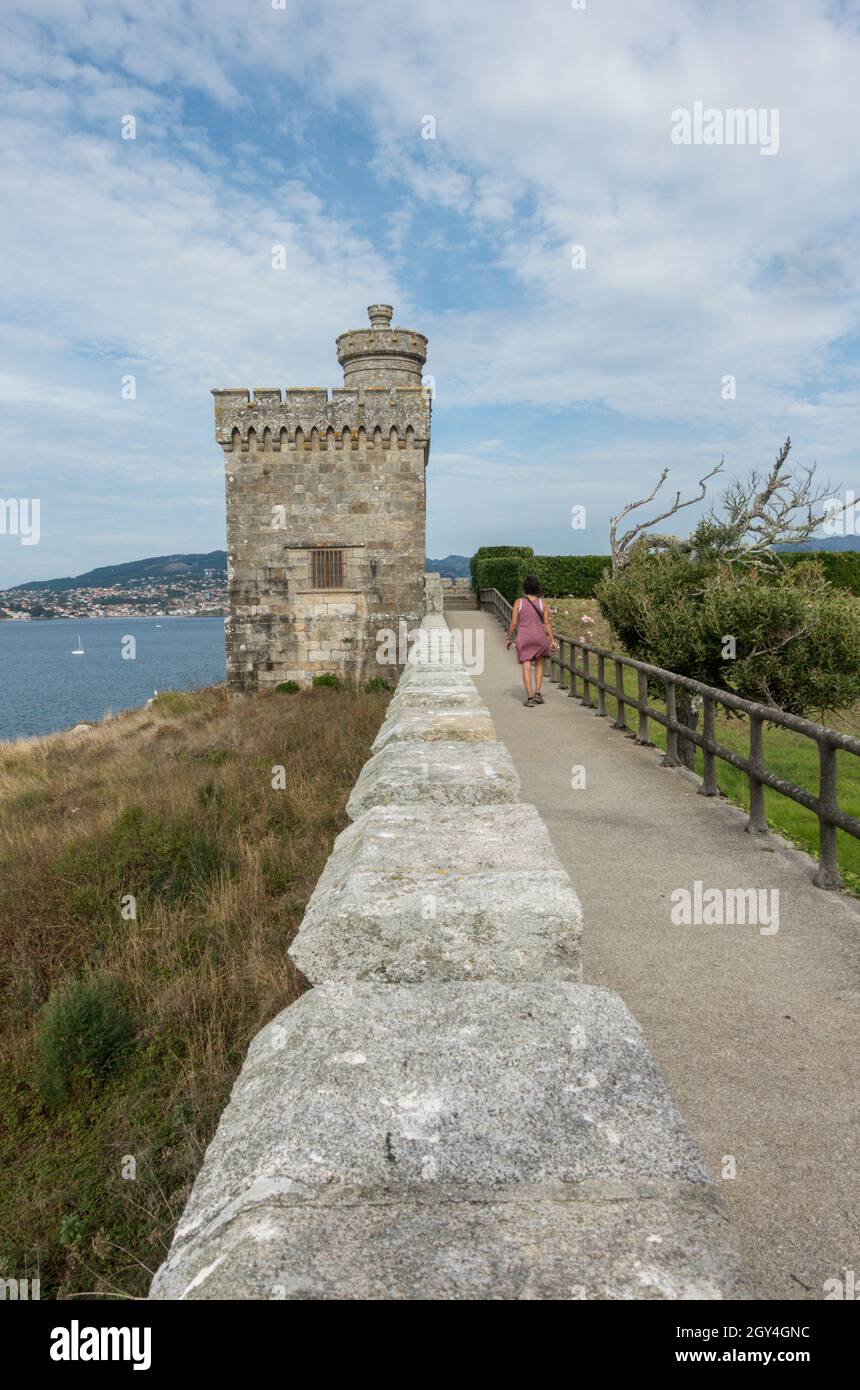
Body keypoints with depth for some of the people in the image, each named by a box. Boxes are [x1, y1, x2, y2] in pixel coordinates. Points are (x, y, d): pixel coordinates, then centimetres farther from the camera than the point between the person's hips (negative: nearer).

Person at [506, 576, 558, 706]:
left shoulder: (518, 602, -4)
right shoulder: (542, 603, -1)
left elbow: (513, 623, -5)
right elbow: (547, 623, -4)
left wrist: (509, 638, 7)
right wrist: (552, 640, -2)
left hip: (523, 638, -1)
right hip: (540, 637, 1)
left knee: (526, 667, -1)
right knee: (539, 664, 21)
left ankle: (529, 698, -11)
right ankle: (537, 693, 12)